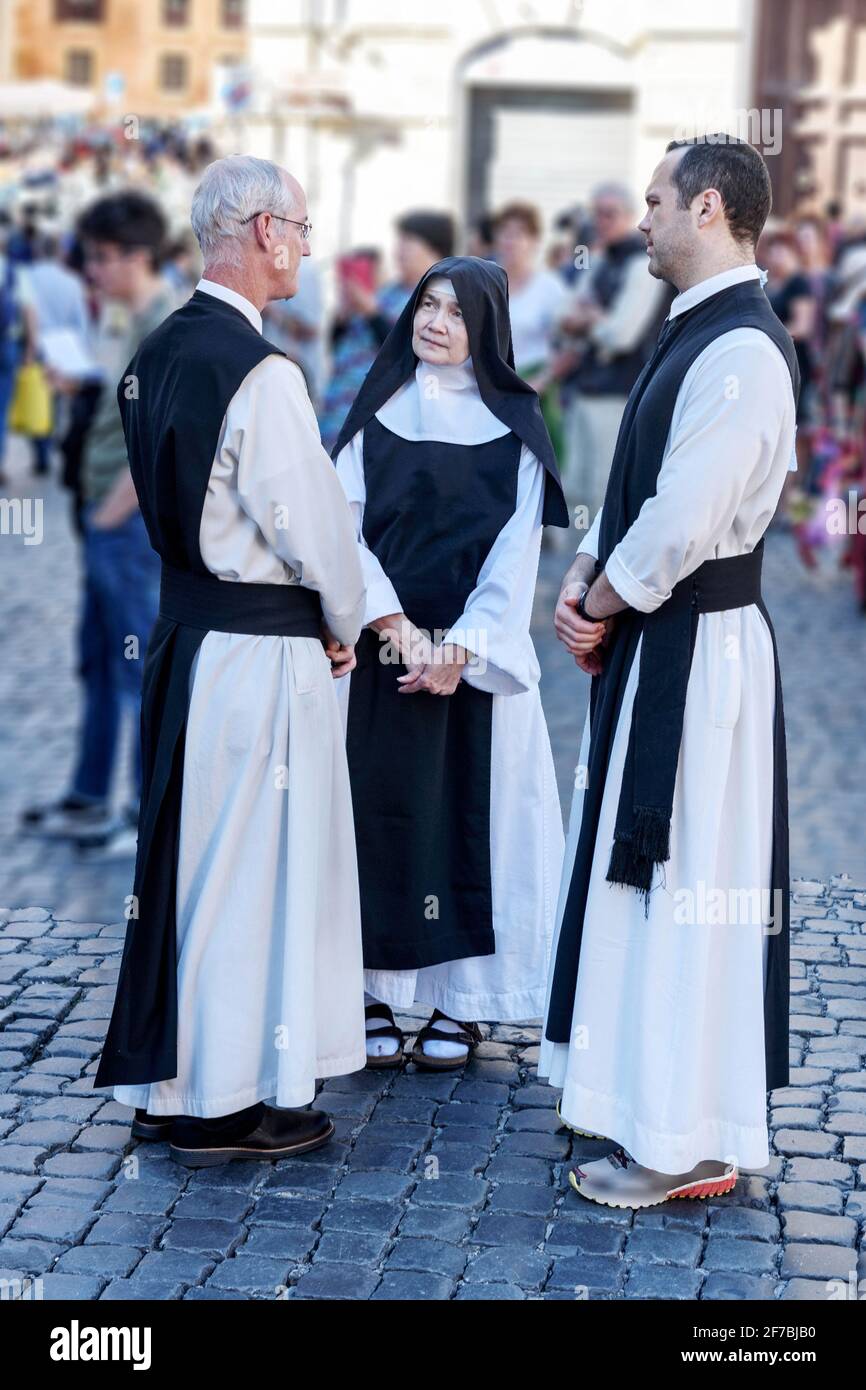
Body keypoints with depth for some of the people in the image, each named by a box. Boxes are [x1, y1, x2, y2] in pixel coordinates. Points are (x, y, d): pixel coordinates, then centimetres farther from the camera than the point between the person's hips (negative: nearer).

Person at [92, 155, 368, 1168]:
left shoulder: (159, 353, 8)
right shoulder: (259, 374, -19)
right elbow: (314, 523, -16)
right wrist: (341, 625, 3)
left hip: (183, 627, 9)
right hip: (259, 650, -9)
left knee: (187, 849, 16)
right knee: (255, 861, 2)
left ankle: (166, 1081, 28)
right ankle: (230, 1102, 14)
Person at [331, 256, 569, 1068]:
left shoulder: (514, 423, 4)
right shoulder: (376, 413, 7)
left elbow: (516, 549, -2)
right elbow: (345, 529, -1)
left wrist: (460, 649, -13)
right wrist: (398, 629, -13)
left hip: (475, 655, -1)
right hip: (381, 650, 1)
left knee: (471, 812, 1)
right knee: (378, 810, 1)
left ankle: (460, 1004, 9)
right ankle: (373, 996, 9)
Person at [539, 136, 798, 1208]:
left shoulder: (741, 351, -19)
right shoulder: (693, 337, 13)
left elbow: (682, 521, -23)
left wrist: (602, 606, -10)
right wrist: (581, 583, 4)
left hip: (696, 654, -10)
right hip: (646, 641, 10)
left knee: (685, 883, -3)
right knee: (638, 872, 17)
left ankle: (687, 1142, 7)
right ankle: (640, 1091, 31)